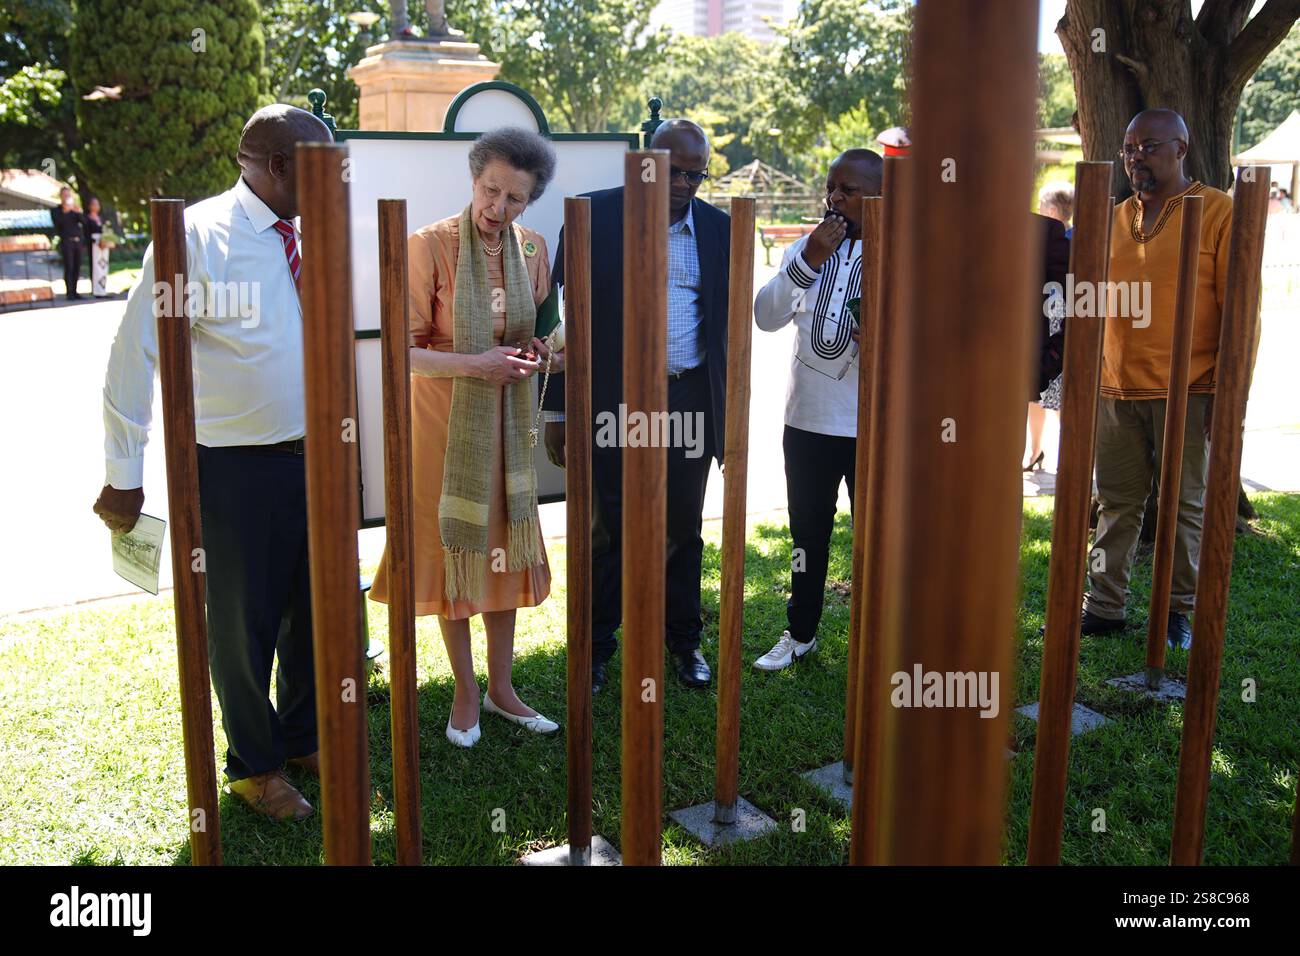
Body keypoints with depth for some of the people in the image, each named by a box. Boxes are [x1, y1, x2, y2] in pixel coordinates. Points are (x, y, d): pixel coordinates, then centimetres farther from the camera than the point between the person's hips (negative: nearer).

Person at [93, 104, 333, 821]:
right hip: (237, 468, -6)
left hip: (312, 458, 6)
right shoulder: (197, 237, -14)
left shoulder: (304, 238, 5)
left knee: (311, 609, 18)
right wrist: (125, 477, -13)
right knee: (243, 624, 10)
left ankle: (302, 740, 41)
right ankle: (254, 766, 31)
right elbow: (134, 356, -13)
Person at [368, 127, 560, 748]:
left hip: (507, 419, 4)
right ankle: (465, 692, 24)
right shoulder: (430, 247, -15)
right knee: (454, 548, 8)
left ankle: (501, 686, 27)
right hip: (445, 419, -4)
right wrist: (474, 364, -26)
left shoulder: (531, 249, 0)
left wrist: (541, 354, -7)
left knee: (505, 546, 11)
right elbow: (403, 351, -15)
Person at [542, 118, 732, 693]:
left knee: (683, 528, 13)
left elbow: (728, 320, 12)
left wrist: (729, 409, 8)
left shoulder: (719, 228, 6)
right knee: (610, 530, 6)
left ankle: (684, 641, 29)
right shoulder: (596, 216, -4)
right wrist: (558, 410, -5)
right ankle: (596, 647, 23)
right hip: (613, 401, -3)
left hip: (690, 402, 3)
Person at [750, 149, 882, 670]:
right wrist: (807, 263, -18)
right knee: (808, 534, 17)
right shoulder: (807, 246, 4)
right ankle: (800, 633, 34)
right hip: (808, 419, 4)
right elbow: (766, 317, -6)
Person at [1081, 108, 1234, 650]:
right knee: (1116, 503, 8)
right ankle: (1104, 608, 16)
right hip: (1116, 391, 4)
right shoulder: (1115, 219, 13)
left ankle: (1178, 614, 17)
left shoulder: (1217, 212, -3)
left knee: (1183, 505, 5)